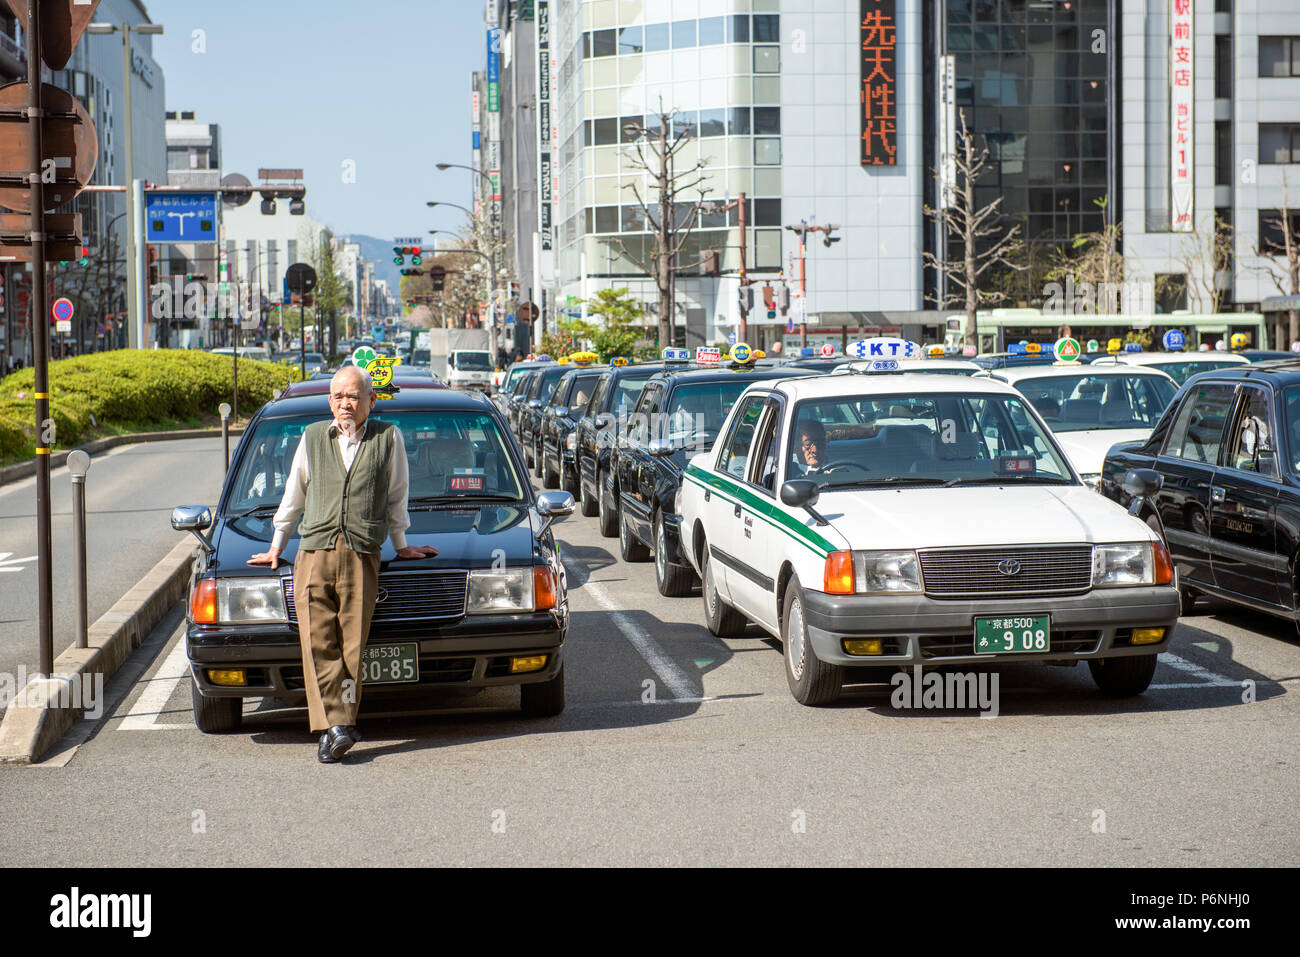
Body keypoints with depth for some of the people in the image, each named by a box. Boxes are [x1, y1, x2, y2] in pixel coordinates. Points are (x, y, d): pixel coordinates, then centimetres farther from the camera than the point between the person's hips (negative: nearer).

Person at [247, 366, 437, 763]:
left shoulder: (388, 438, 11)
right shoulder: (313, 437, 18)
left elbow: (396, 497, 22)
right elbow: (293, 496, 27)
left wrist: (401, 545, 27)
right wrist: (276, 547, 30)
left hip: (362, 556, -1)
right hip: (314, 554, 1)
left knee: (353, 648, -8)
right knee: (318, 643, -13)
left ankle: (340, 726, -2)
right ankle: (334, 727, -17)